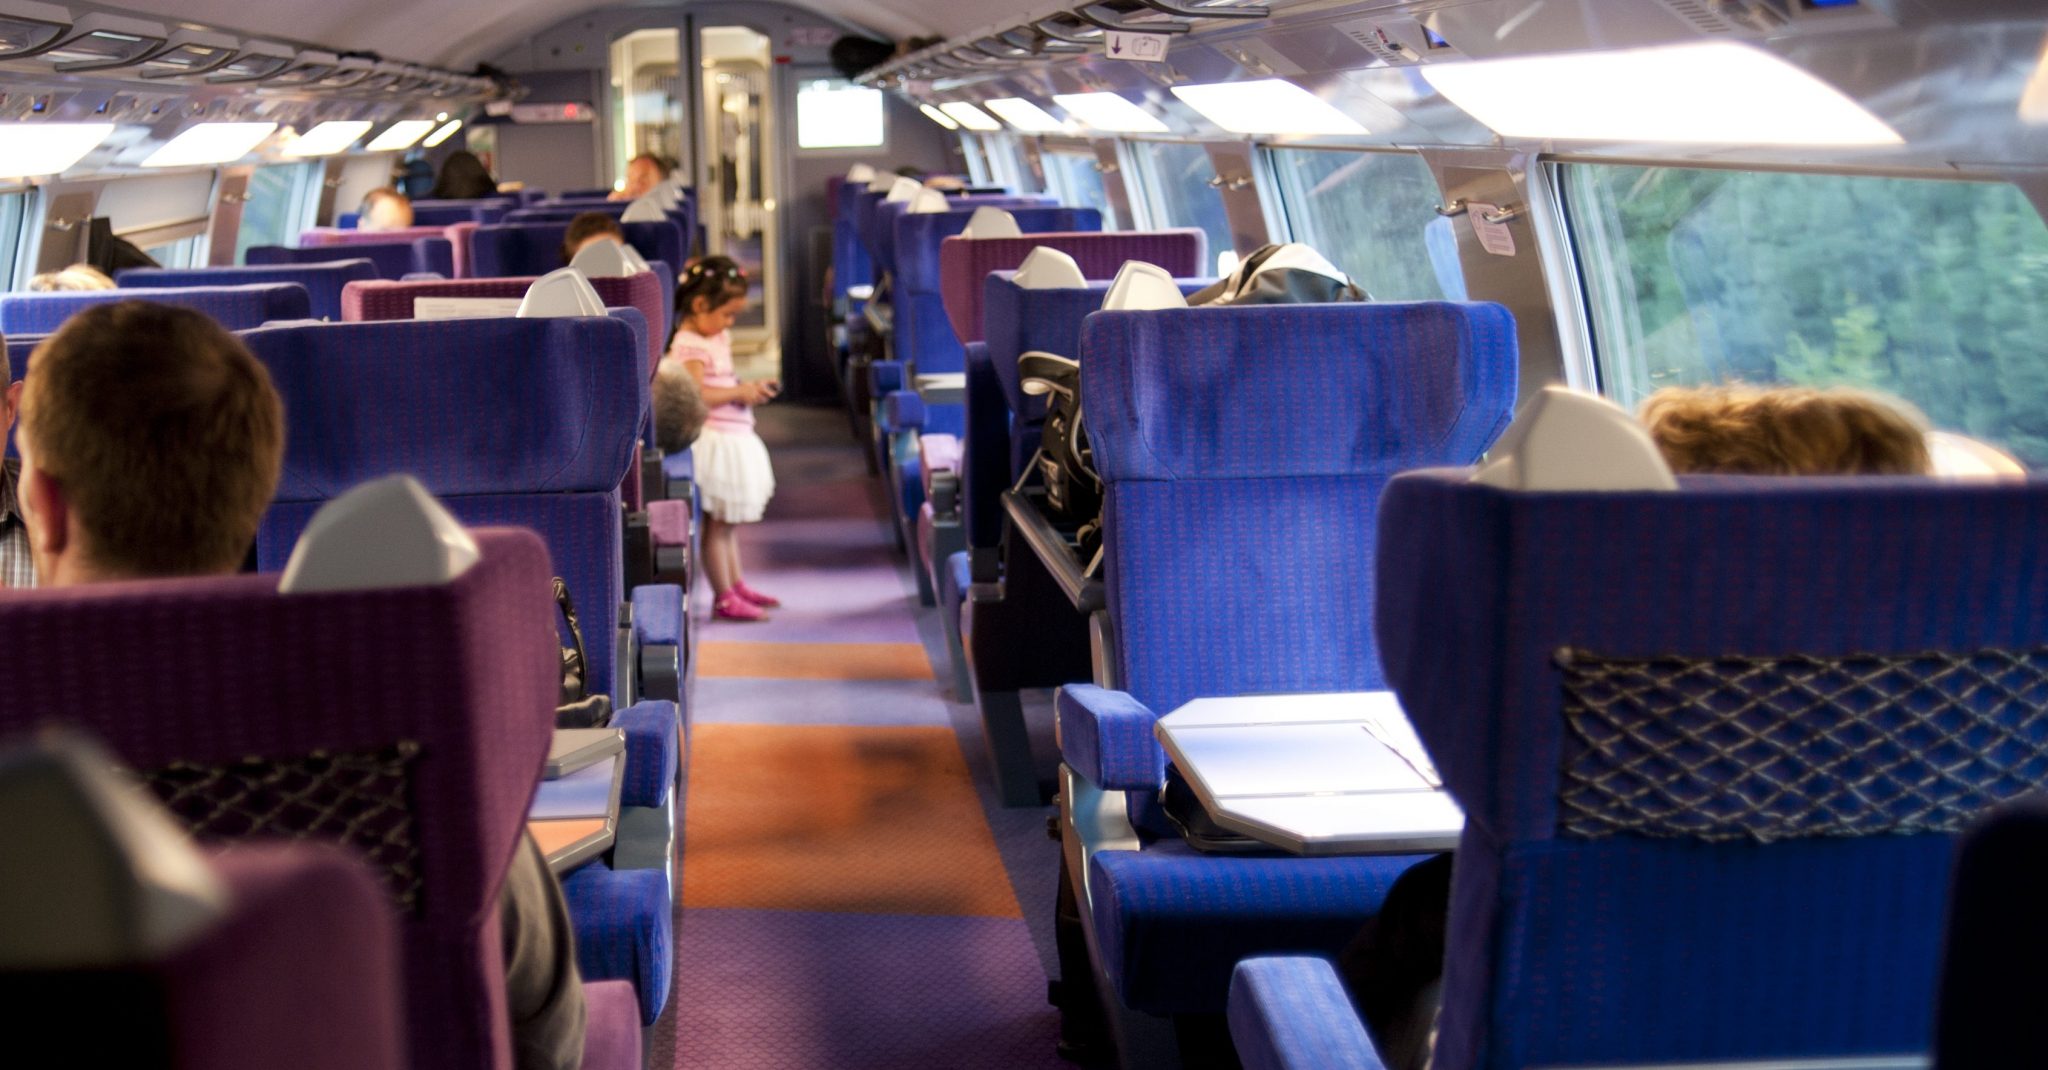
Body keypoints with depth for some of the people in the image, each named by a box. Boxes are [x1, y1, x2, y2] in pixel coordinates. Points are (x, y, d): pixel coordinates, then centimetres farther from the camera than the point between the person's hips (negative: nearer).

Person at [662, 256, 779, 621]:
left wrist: (748, 390, 6)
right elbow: (694, 395, -27)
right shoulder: (690, 346, -18)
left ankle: (737, 585, 29)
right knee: (718, 522, -3)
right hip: (715, 441, -10)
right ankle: (723, 598, 3)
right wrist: (739, 393, -21)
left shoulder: (718, 338, 13)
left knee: (729, 520, 19)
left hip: (733, 440, 10)